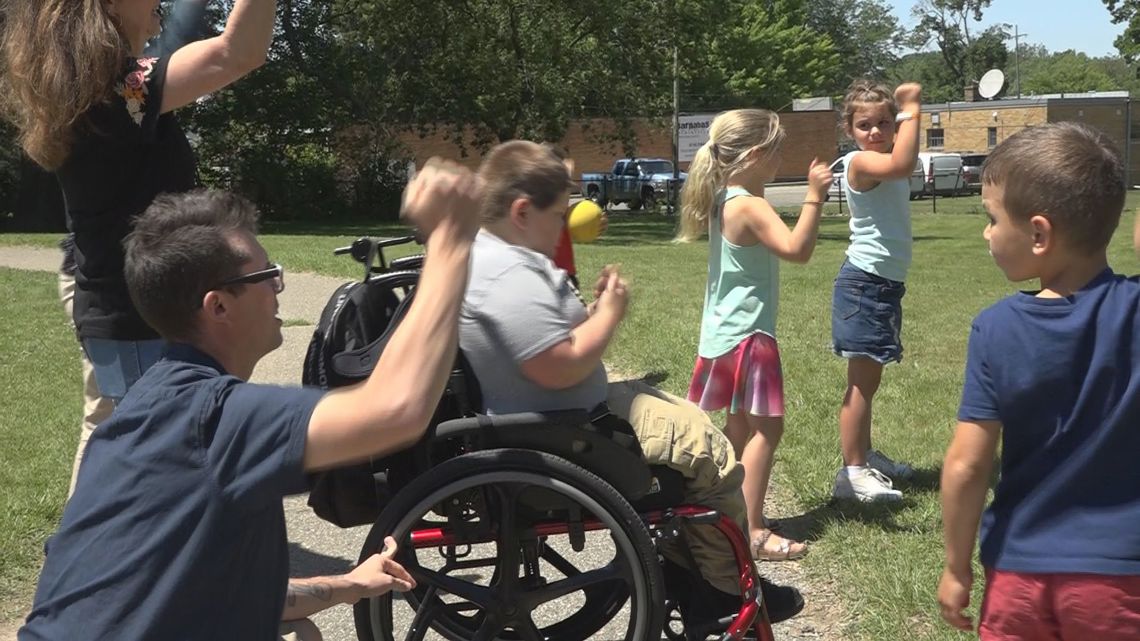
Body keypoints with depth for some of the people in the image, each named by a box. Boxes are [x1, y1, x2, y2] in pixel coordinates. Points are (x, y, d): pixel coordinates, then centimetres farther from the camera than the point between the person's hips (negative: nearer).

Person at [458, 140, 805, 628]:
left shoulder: (487, 254, 8)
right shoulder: (511, 279, -28)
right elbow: (562, 367, -32)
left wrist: (590, 309, 3)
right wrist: (609, 313, -17)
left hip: (547, 416, 12)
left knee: (680, 417, 24)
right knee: (708, 447, -4)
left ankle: (682, 564, 31)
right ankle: (728, 588, 14)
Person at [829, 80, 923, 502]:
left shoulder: (886, 163, 12)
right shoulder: (859, 162, -17)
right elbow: (901, 164, -35)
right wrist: (911, 111, -26)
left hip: (887, 282, 10)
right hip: (865, 282, -10)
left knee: (868, 377, 19)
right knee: (862, 379, -7)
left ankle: (865, 456, 31)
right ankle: (852, 473, -3)